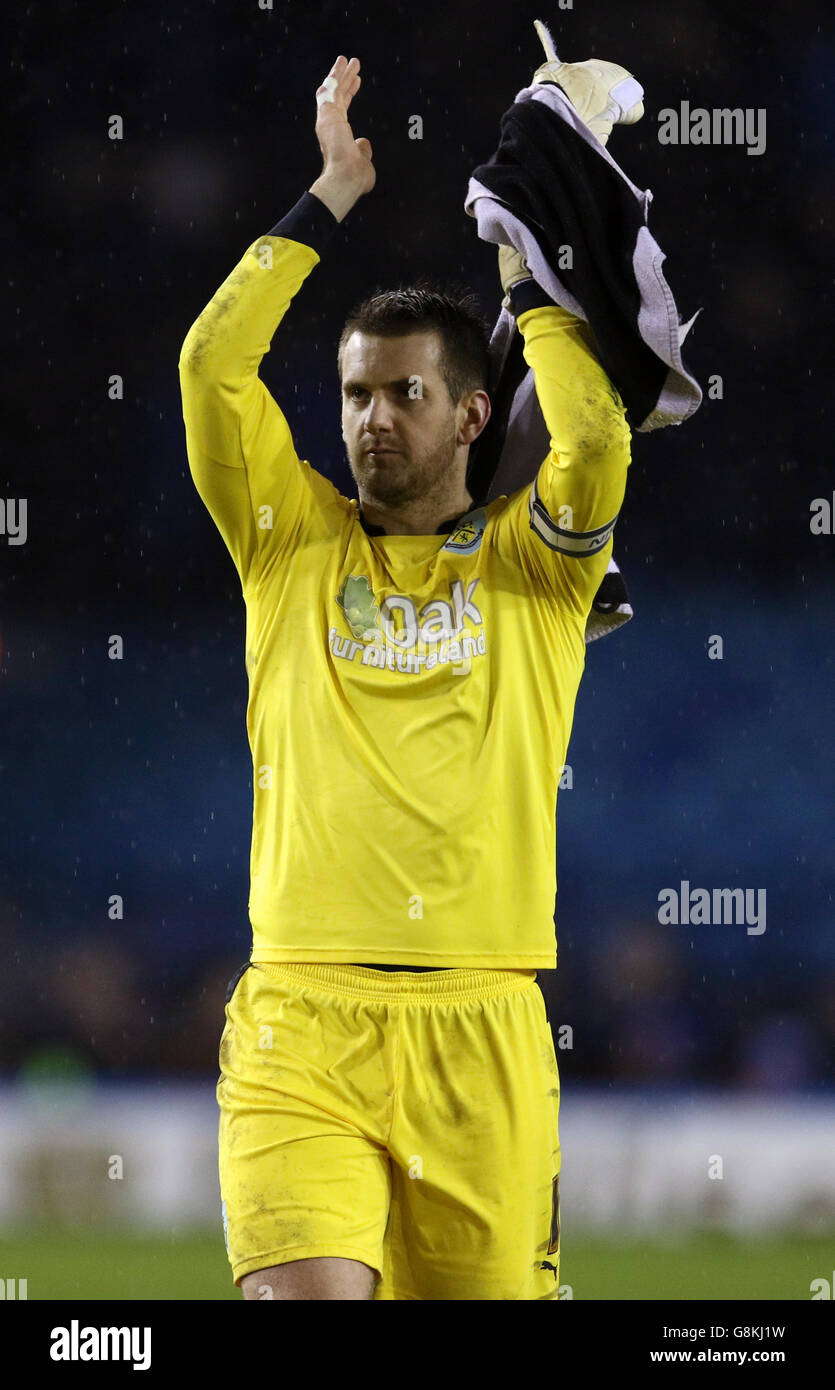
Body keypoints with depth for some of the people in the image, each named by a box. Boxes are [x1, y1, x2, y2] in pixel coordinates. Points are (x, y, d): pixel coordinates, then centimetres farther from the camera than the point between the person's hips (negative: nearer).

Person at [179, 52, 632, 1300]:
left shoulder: (529, 565, 11)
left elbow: (598, 440, -8)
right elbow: (212, 365, 2)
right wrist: (330, 197, 6)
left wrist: (521, 257, 4)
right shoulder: (296, 542, 13)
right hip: (300, 1024, -1)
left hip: (481, 1028, 1)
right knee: (303, 1294, -22)